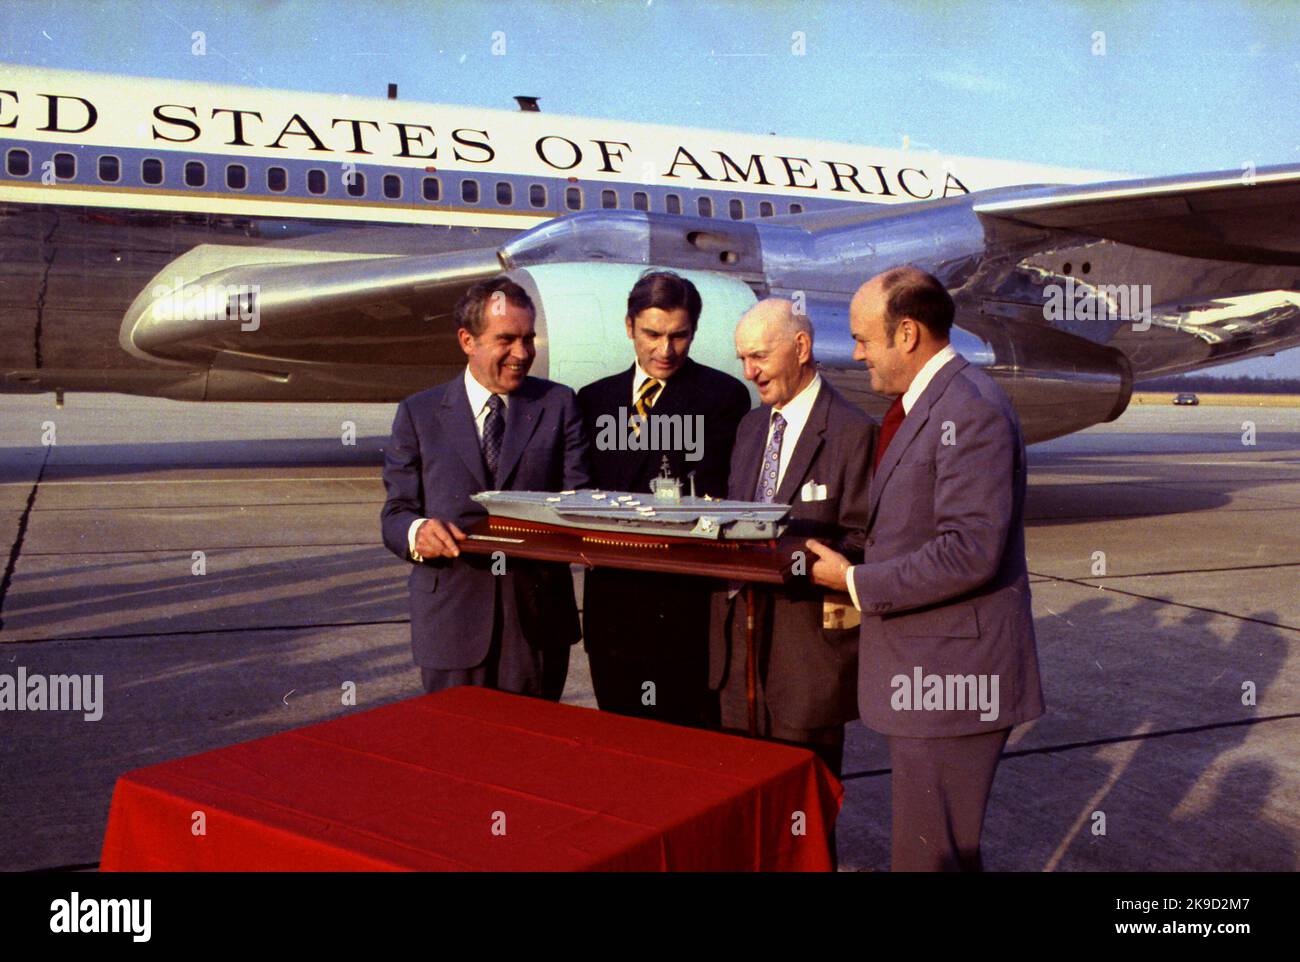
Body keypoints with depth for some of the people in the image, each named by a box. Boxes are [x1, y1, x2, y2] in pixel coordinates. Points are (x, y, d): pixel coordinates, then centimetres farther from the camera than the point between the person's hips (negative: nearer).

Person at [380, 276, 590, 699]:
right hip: (451, 616, 0)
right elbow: (395, 513, 3)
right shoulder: (418, 413, 6)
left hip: (538, 617, 1)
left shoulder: (558, 404, 6)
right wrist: (417, 531, -20)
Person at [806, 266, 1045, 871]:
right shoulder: (915, 405, 13)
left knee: (930, 854, 1)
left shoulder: (971, 410, -19)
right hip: (924, 667, 10)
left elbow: (971, 552, -25)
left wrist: (855, 582, -16)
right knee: (949, 846, 22)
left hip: (952, 672, -10)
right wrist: (856, 567, 6)